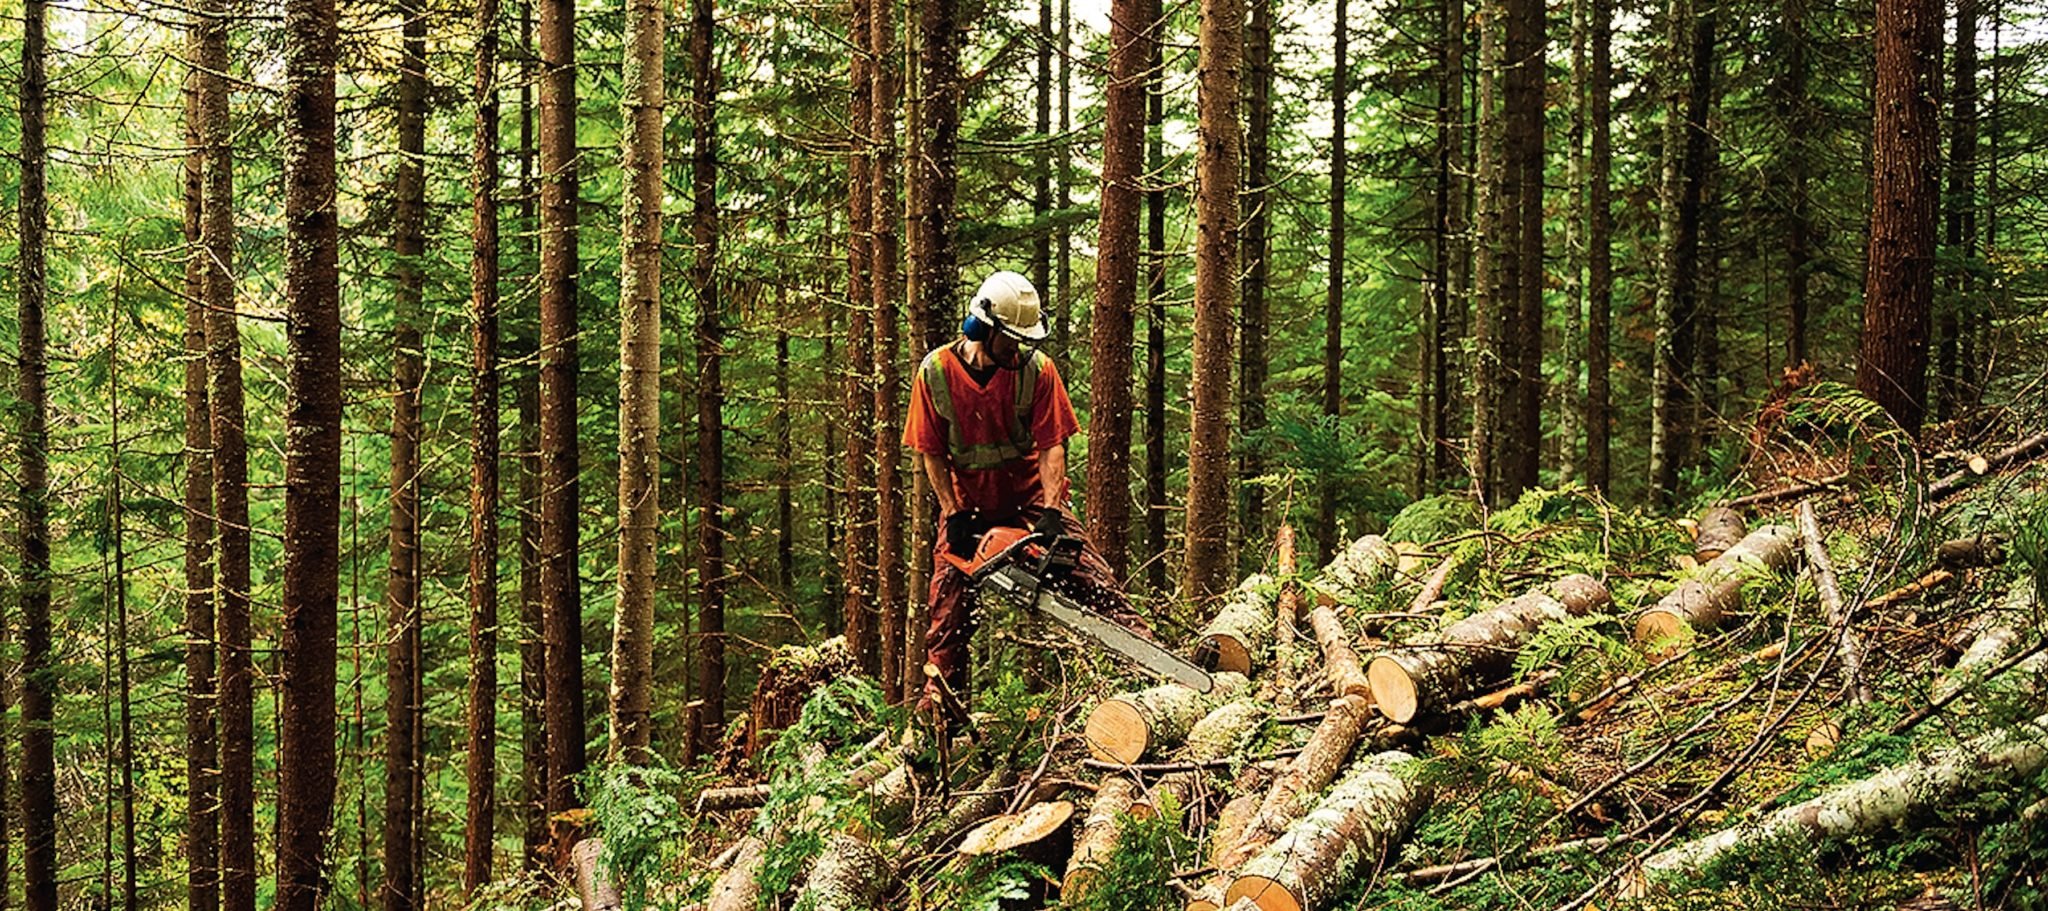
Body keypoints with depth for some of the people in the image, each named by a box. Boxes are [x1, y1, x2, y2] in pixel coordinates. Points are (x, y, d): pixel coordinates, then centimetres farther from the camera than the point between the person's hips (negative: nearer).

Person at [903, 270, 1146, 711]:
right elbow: (931, 452, -6)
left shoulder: (1037, 369, -14)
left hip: (1029, 492, -1)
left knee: (1089, 572, -14)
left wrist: (1050, 512, -26)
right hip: (968, 501, 1)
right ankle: (941, 690, 11)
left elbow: (1051, 445, -15)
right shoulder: (935, 372, -13)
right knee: (950, 600, 0)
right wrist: (954, 514, -13)